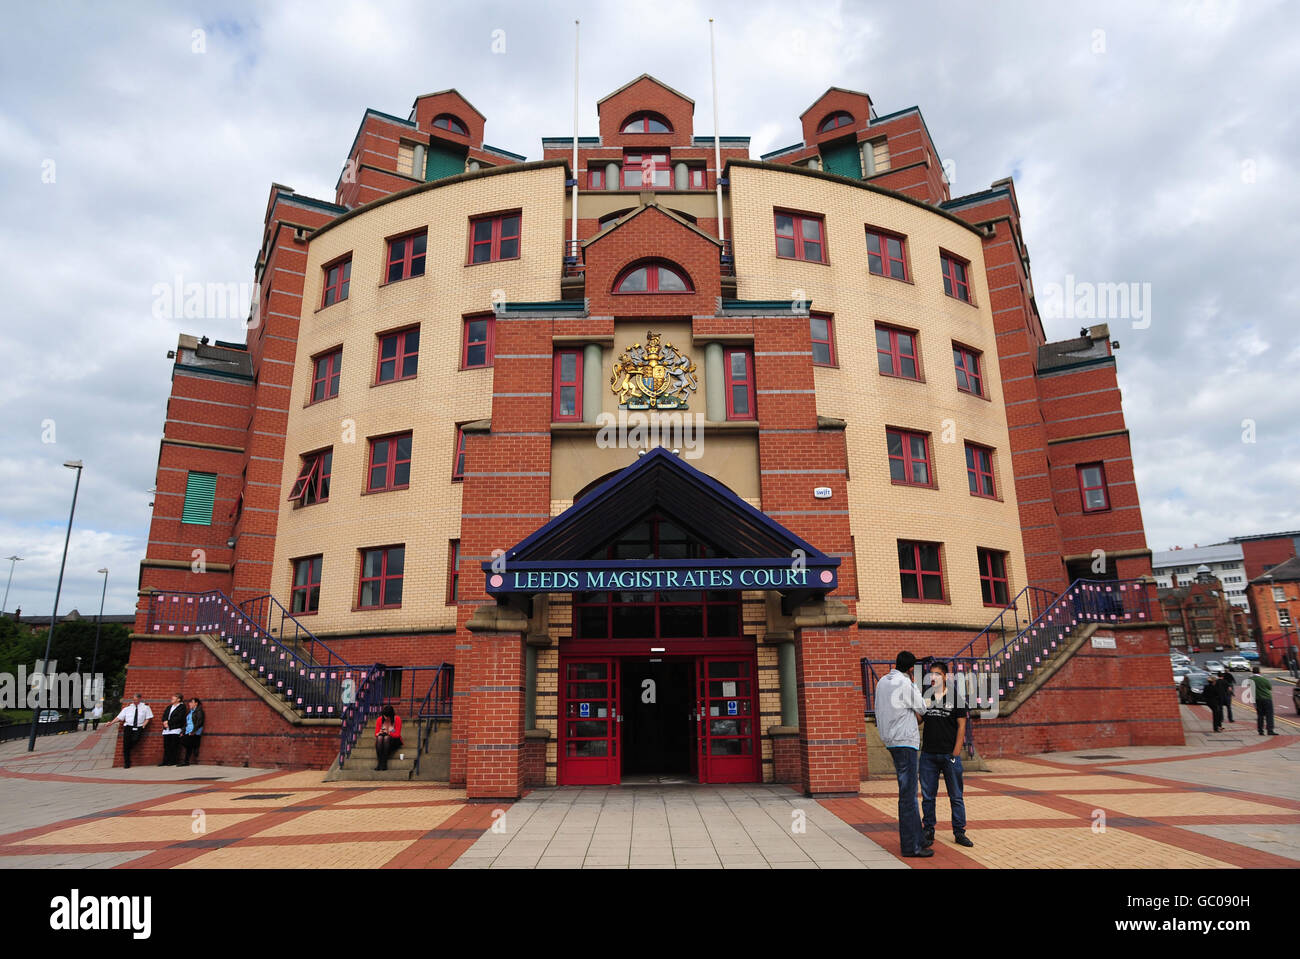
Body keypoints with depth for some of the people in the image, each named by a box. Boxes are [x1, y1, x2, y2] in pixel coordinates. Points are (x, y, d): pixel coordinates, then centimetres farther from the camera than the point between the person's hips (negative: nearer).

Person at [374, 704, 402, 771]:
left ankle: (384, 762, -35)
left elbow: (397, 735, -13)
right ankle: (380, 762, -35)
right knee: (379, 737, -33)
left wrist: (388, 733, -31)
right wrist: (379, 733, -25)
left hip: (394, 741, -2)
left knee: (386, 737, -36)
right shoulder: (380, 719, -4)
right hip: (382, 741, 2)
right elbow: (376, 734, -1)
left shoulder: (397, 719, -12)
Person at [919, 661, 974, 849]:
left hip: (949, 754, -2)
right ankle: (928, 831, 15)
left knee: (956, 796, 7)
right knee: (927, 796, 6)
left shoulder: (955, 698, 1)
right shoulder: (925, 697, 8)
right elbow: (917, 720, 6)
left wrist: (956, 751, -7)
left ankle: (959, 832, 18)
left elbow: (961, 725, -1)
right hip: (928, 754, 2)